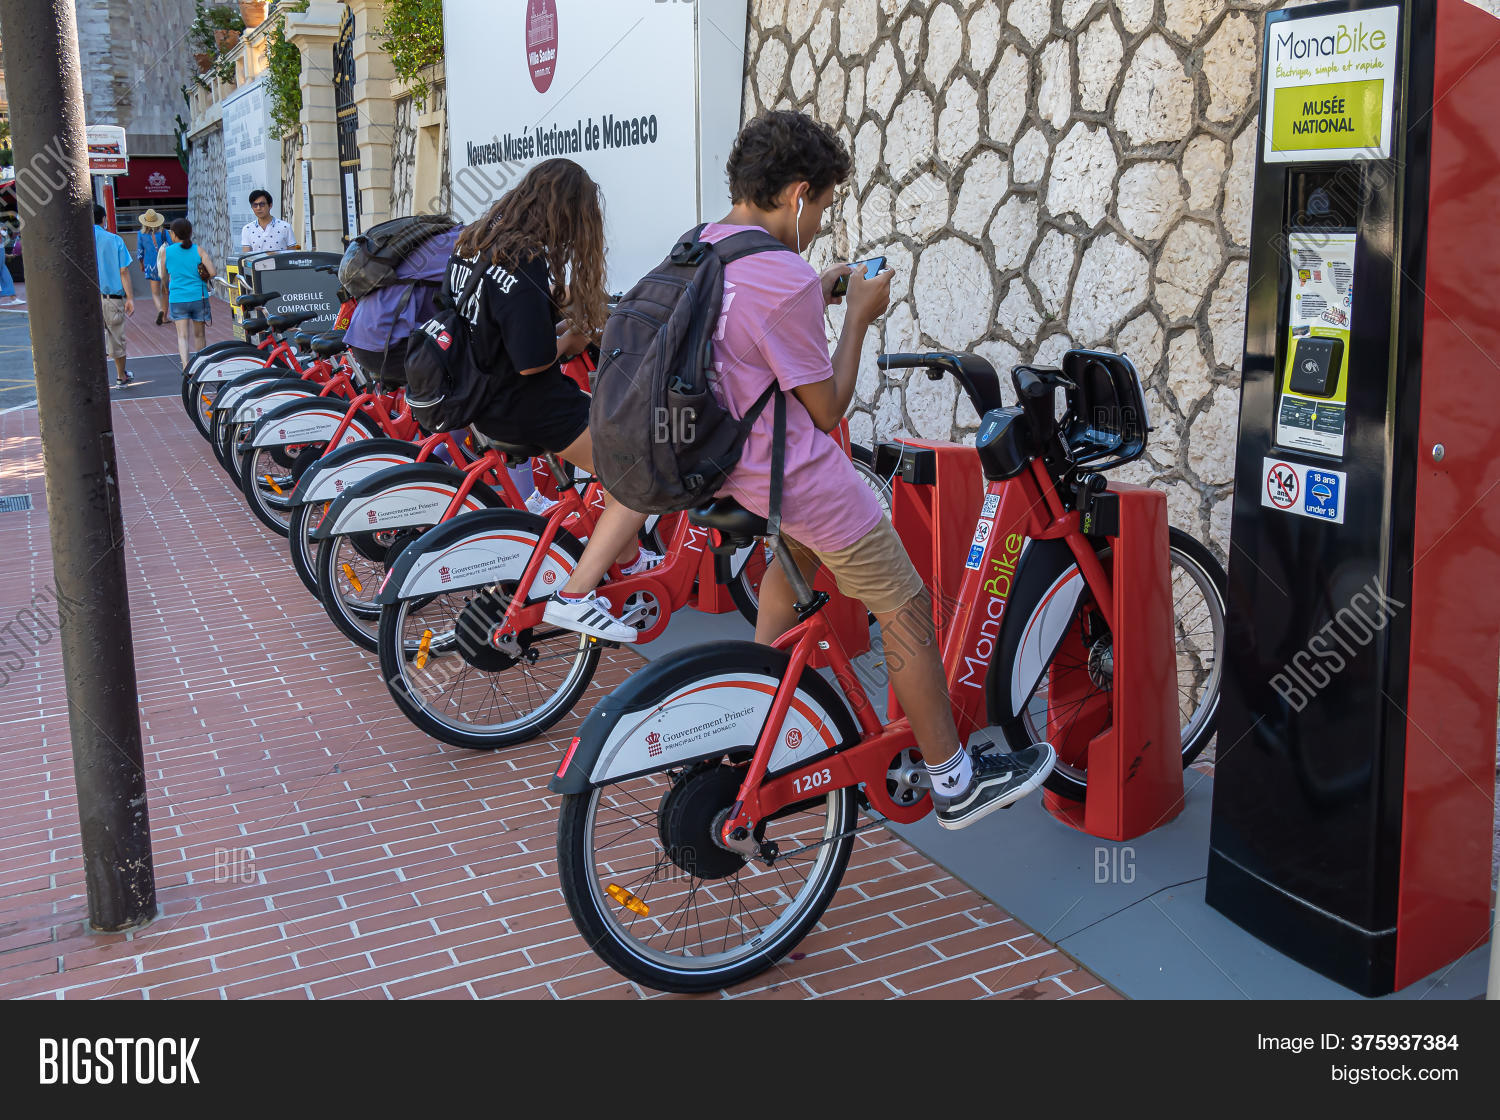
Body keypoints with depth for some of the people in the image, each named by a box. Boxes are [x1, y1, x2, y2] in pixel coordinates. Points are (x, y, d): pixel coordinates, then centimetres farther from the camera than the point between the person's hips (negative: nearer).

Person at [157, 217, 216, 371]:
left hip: (177, 299, -1)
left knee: (182, 336, -2)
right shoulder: (198, 250, -3)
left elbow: (163, 277, 9)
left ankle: (186, 366, -20)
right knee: (199, 334, 15)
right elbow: (212, 273, -10)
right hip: (199, 297, 1)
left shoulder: (165, 251, -1)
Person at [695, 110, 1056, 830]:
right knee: (907, 615, 4)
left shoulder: (698, 247, 3)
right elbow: (827, 408, -15)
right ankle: (954, 783, 14)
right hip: (801, 475, -9)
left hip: (731, 465, 9)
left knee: (798, 549, 37)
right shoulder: (784, 278, -24)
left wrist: (818, 295, 13)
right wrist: (859, 313, -5)